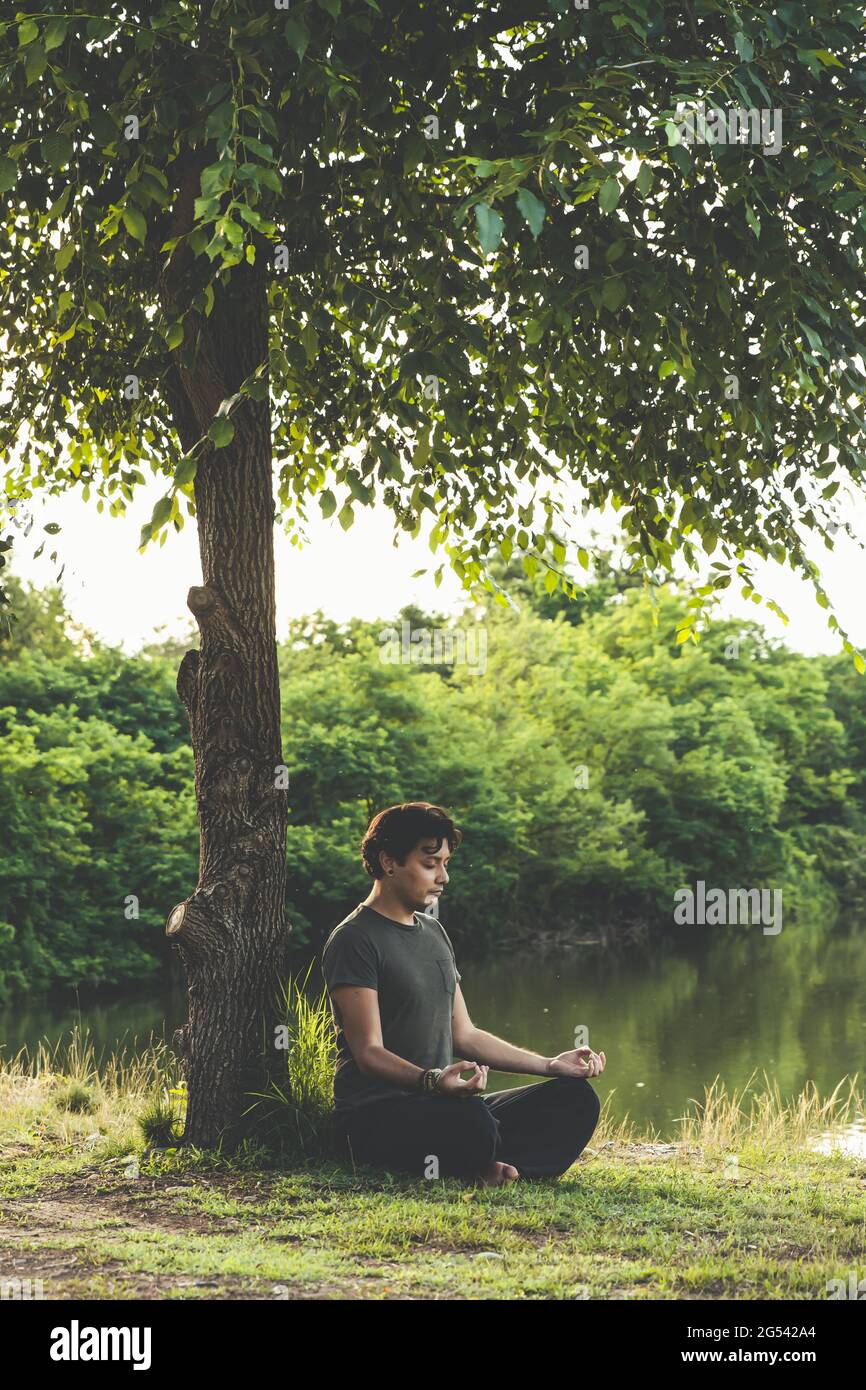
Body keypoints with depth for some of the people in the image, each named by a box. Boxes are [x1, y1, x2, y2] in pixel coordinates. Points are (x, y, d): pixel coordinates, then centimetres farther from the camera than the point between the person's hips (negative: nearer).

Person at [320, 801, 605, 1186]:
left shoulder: (434, 933, 20)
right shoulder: (354, 940, -8)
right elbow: (368, 1052, -16)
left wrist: (550, 1065, 14)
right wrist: (431, 1080, -35)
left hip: (438, 1106, 9)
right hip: (375, 1115, -9)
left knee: (576, 1097, -9)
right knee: (471, 1122, -41)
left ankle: (488, 1170, -26)